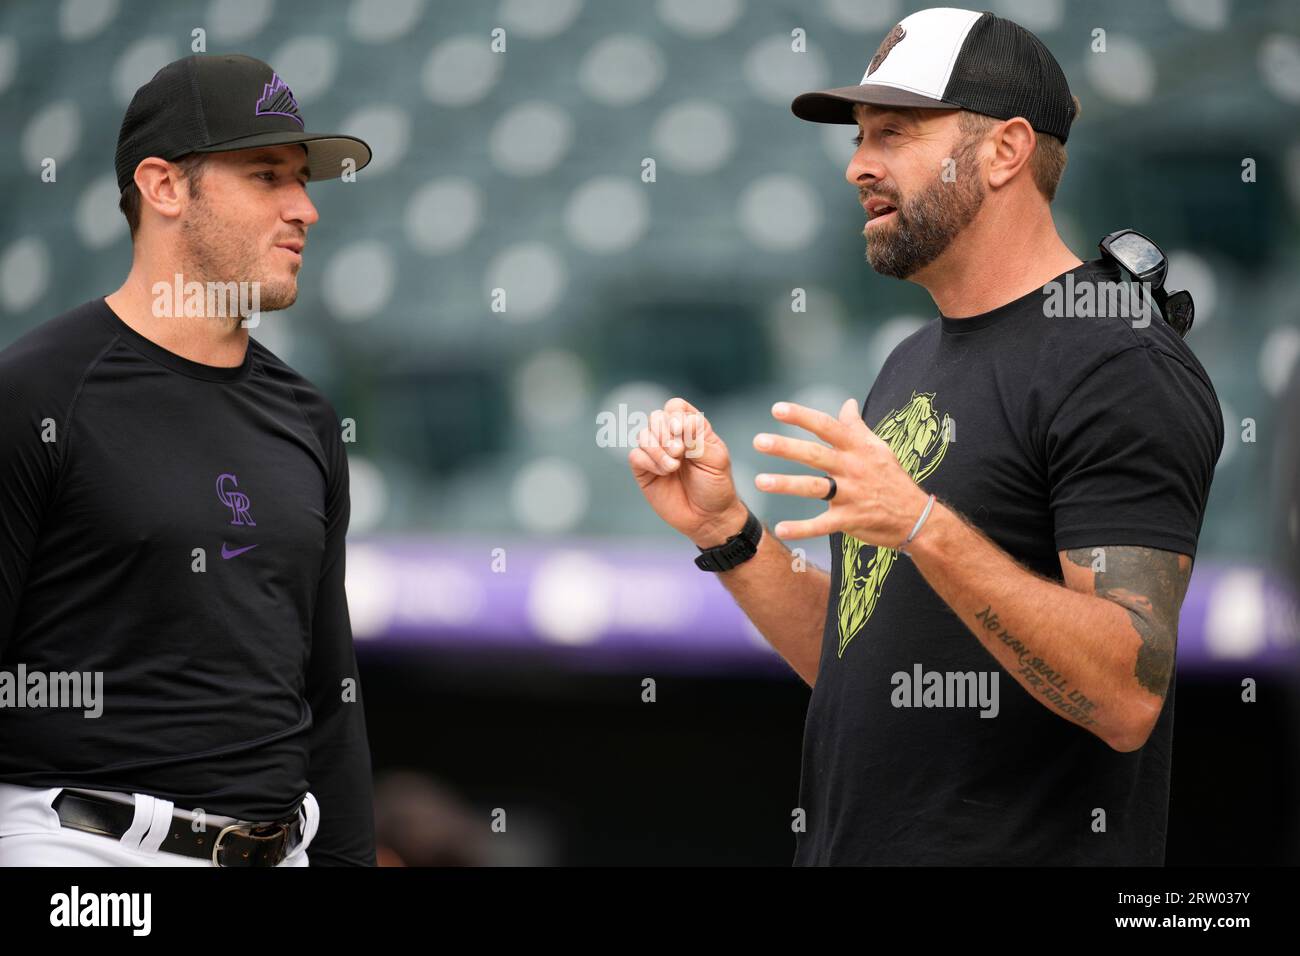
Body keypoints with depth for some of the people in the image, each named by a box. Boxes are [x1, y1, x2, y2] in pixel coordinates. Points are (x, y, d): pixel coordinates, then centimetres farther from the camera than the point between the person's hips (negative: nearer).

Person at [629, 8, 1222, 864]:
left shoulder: (1123, 365, -14)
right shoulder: (916, 361, 14)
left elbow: (1128, 697, -23)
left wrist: (924, 529, -30)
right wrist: (723, 528, 3)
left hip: (1026, 848, -8)